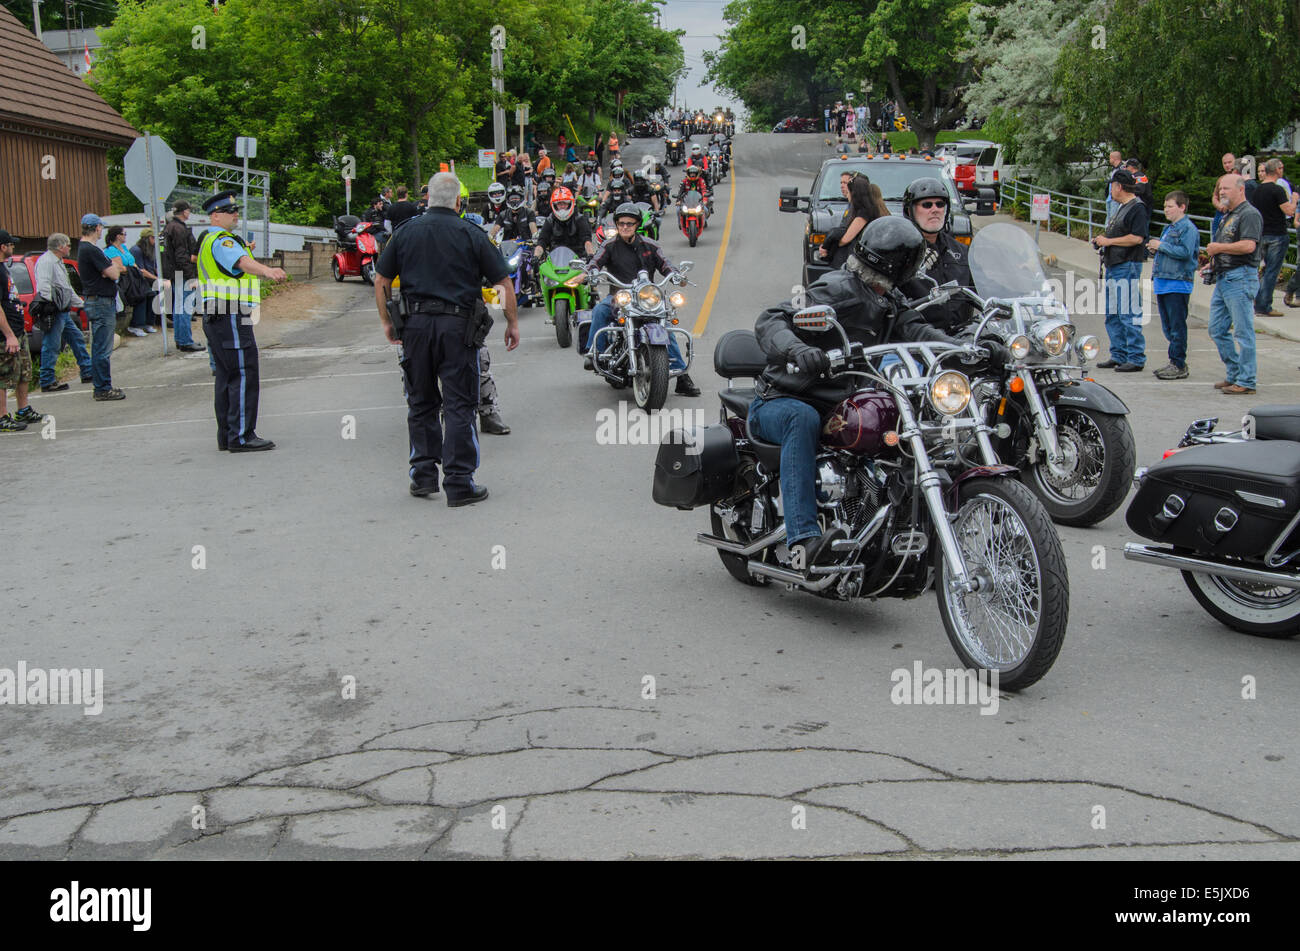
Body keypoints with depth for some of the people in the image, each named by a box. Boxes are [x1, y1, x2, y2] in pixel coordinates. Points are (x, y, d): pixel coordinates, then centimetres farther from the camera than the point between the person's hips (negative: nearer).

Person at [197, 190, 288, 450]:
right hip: (230, 318, -11)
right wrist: (268, 271, -51)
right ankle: (241, 436, -11)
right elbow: (243, 262, -35)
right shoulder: (222, 241, -14)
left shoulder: (208, 240, 20)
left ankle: (226, 436, 19)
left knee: (227, 375, 14)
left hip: (216, 319, 11)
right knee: (244, 375, -10)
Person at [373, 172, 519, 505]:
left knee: (421, 403, 13)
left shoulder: (406, 232, 7)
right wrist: (512, 323, 10)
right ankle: (459, 483, -1)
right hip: (457, 324, -2)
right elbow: (504, 282, 0)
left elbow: (381, 281, 8)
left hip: (416, 324, 3)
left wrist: (386, 322, 17)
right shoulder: (471, 234, 0)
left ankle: (423, 476, 18)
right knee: (459, 405, 0)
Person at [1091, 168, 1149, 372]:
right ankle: (1118, 355, 19)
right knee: (1112, 315, 12)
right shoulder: (1122, 208, 19)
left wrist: (1109, 241, -14)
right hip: (1113, 267, 10)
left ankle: (1136, 358, -5)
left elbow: (1136, 238, -20)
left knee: (1128, 314, -9)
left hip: (1128, 266, -10)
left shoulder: (1137, 208, -12)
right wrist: (1102, 239, 11)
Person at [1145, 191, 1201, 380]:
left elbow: (1186, 252, -22)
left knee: (1177, 327, -6)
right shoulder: (1168, 228, 20)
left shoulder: (1188, 228, -9)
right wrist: (1154, 250, 10)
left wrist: (1161, 246, -16)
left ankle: (1179, 366, -3)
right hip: (1163, 284, 9)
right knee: (1168, 327, 12)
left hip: (1178, 284, -9)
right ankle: (1175, 362, 18)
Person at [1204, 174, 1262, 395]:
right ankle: (1235, 374, 21)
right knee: (1217, 330, 11)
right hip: (1223, 278, 10)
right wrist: (1215, 262, 13)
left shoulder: (1249, 214, -11)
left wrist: (1218, 248, -13)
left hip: (1241, 278, -10)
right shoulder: (1228, 215, 20)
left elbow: (1248, 245, -23)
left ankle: (1246, 381, -2)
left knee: (1243, 332, -6)